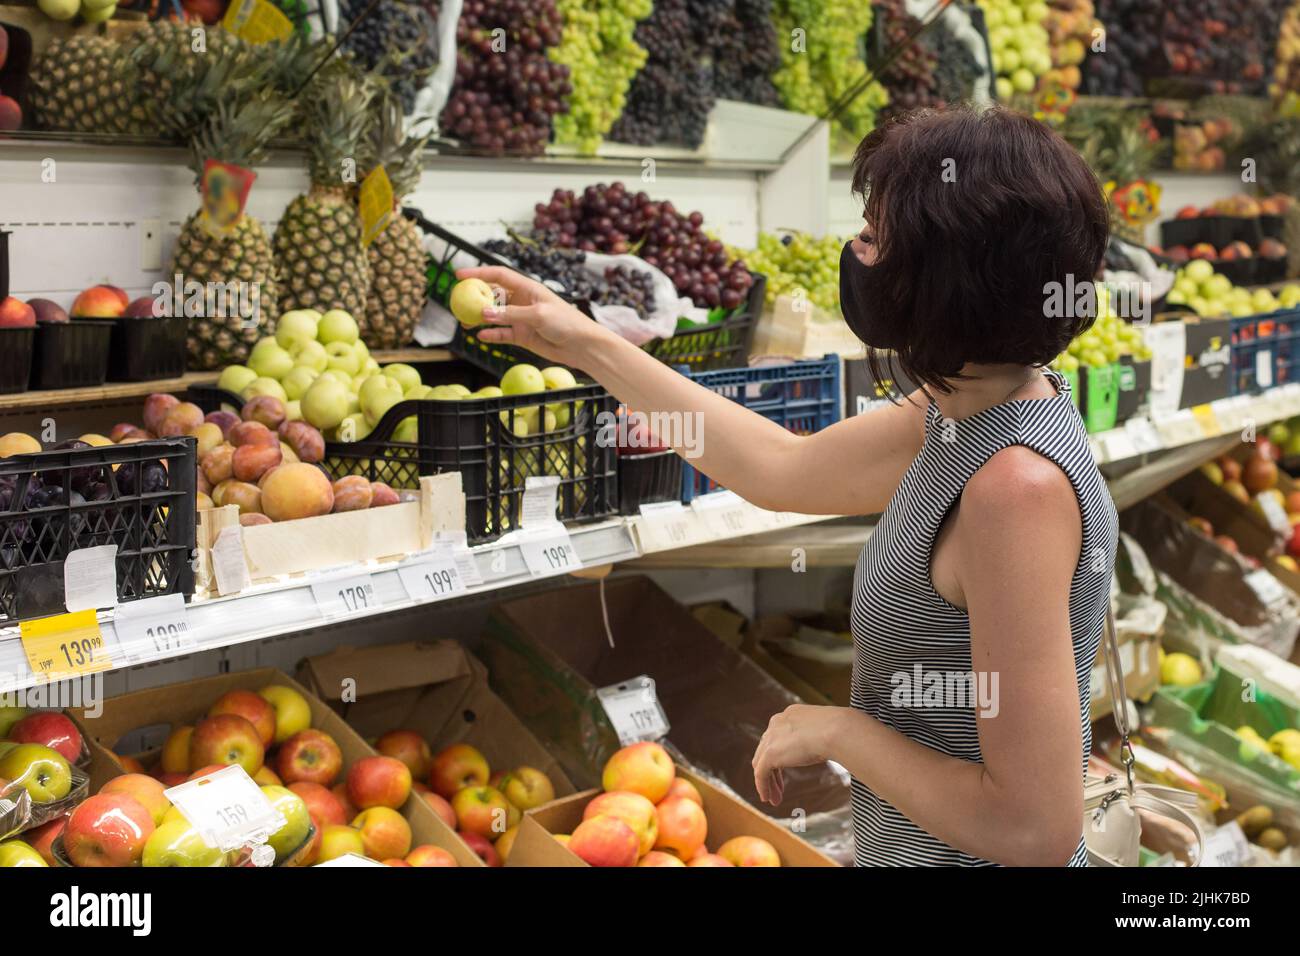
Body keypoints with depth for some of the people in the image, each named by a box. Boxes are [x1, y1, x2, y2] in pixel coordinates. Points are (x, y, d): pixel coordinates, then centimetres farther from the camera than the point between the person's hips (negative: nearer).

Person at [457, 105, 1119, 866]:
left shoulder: (1017, 484, -30)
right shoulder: (974, 409, -3)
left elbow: (1036, 829, -30)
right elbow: (783, 468, 10)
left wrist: (835, 730, -17)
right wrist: (590, 346, 13)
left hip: (969, 853, -8)